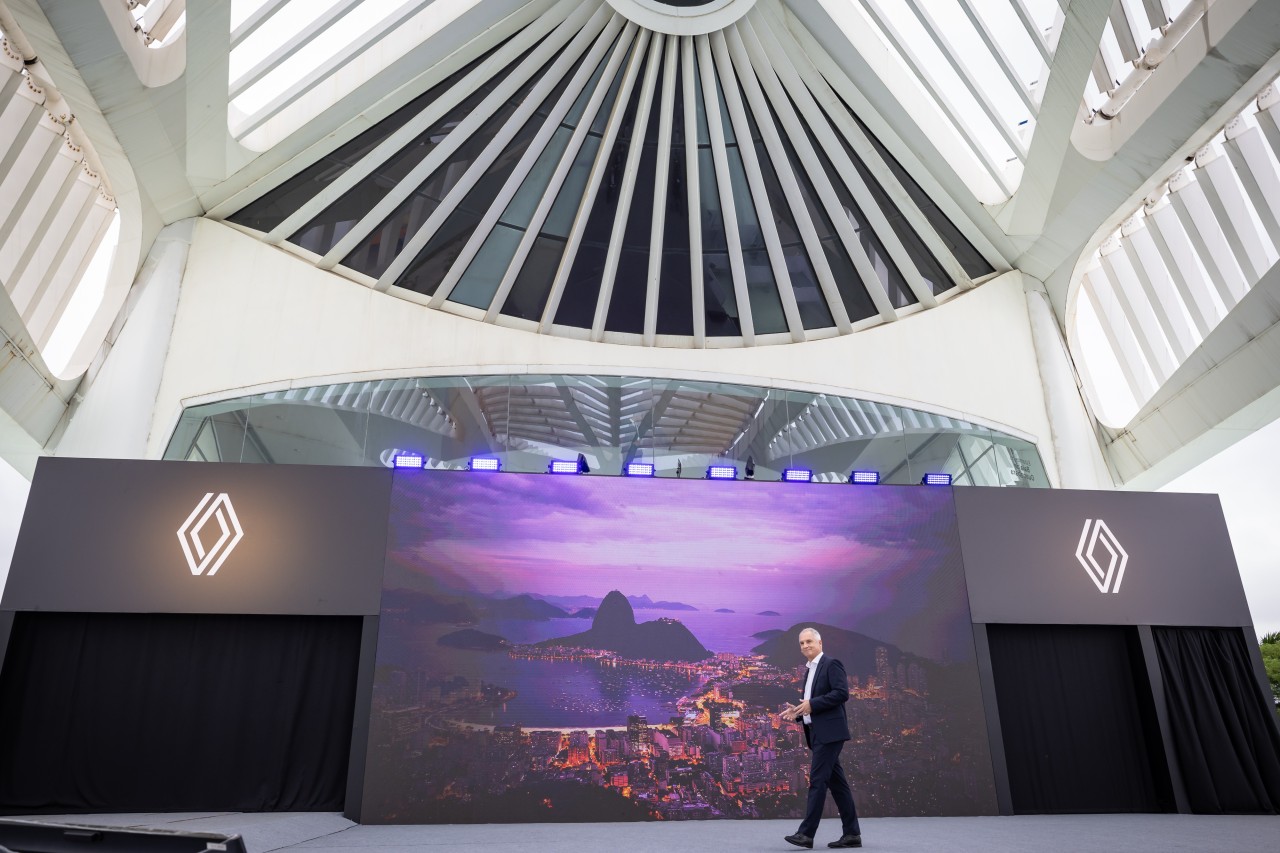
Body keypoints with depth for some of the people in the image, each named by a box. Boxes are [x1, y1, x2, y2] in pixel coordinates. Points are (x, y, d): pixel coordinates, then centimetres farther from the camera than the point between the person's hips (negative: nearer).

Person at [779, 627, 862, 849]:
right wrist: (798, 712, 5)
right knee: (836, 782, 9)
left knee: (817, 780, -9)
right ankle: (852, 833, 14)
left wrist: (812, 704, -19)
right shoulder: (810, 670, 20)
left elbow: (842, 693, -18)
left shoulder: (831, 664, -7)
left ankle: (806, 833, -7)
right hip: (818, 733, 9)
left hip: (829, 732, -9)